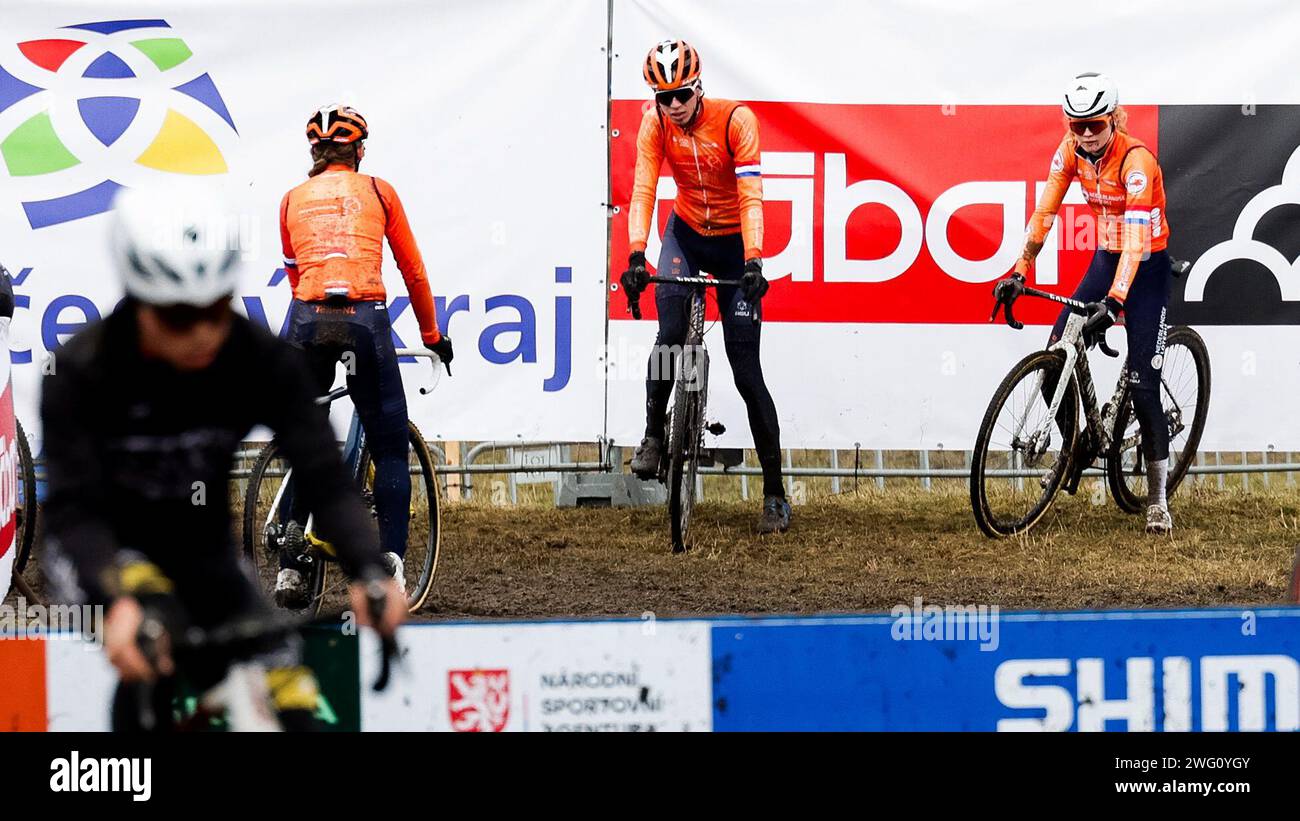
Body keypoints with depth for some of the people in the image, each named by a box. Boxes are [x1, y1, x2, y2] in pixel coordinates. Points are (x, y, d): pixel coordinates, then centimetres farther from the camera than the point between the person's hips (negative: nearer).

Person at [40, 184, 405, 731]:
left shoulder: (265, 362, -20)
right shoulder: (81, 372, -26)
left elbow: (324, 480, -24)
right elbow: (73, 509, -32)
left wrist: (368, 572, -43)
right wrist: (117, 601, -52)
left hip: (203, 550, 3)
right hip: (107, 549, -3)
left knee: (286, 706, -9)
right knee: (155, 631, -35)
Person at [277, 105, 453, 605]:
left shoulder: (293, 200, 18)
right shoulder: (378, 192, 13)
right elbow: (413, 271, 18)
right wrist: (432, 336, 28)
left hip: (308, 318, 2)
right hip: (366, 318, -2)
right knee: (389, 448, 7)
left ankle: (290, 569, 6)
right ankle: (391, 555, -9)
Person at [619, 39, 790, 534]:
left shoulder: (735, 120, -23)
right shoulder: (655, 126, -14)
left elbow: (751, 196, -29)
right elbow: (643, 192, -20)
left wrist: (753, 262, -40)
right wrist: (636, 256, -34)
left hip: (734, 242, -2)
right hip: (687, 234, 2)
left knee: (746, 369, -6)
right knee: (670, 334, -26)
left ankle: (775, 493, 0)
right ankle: (653, 434, -5)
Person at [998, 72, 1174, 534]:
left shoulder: (1136, 160, -26)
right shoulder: (1071, 150, -7)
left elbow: (1136, 239, -33)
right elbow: (1045, 210, -2)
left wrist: (1114, 301, -42)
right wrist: (1020, 269, -10)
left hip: (1146, 269, -6)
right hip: (1104, 259, 6)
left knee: (1142, 384, -10)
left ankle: (1158, 501, -3)